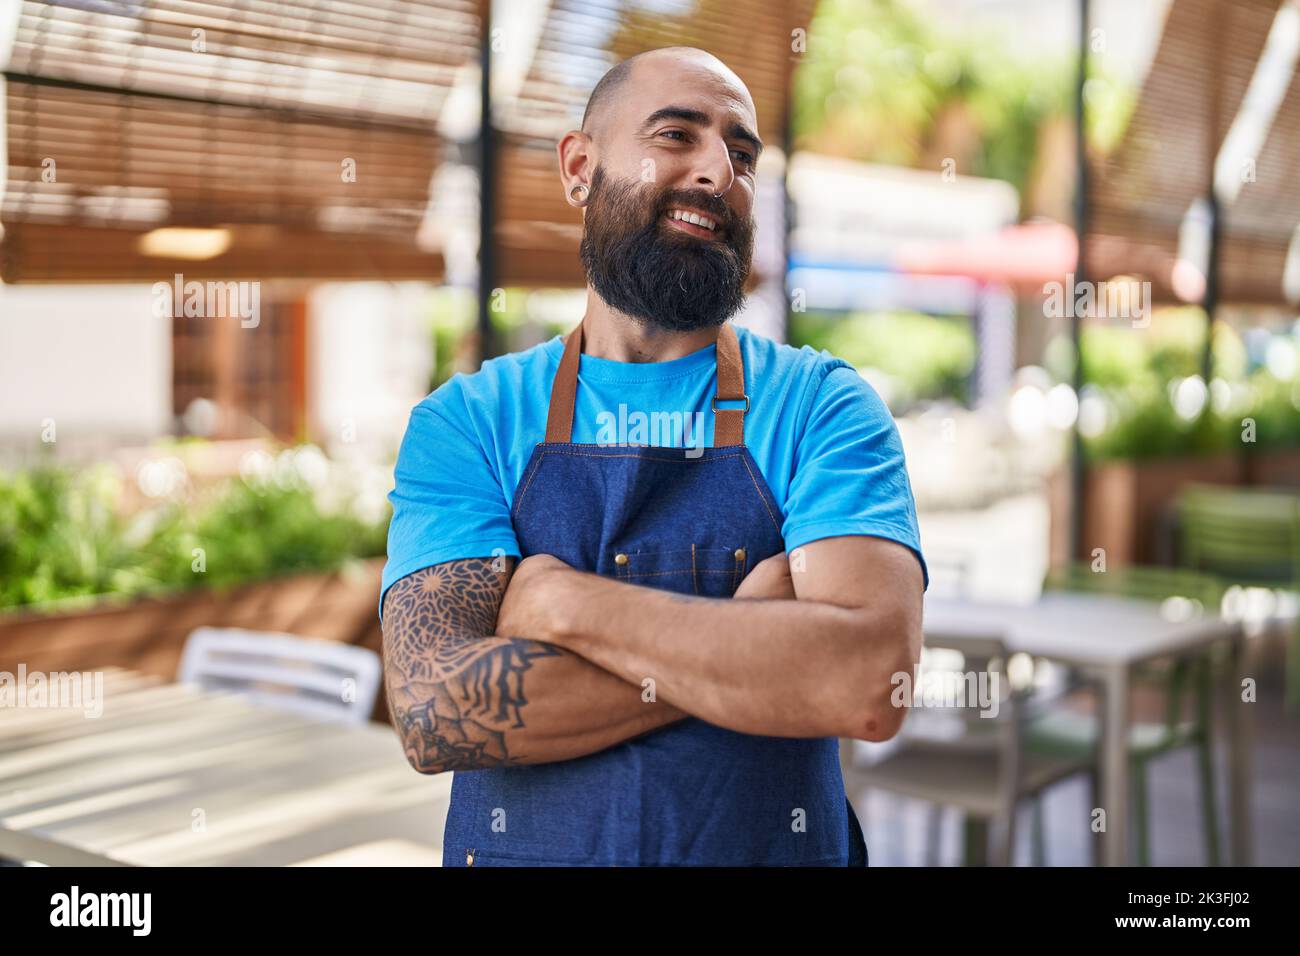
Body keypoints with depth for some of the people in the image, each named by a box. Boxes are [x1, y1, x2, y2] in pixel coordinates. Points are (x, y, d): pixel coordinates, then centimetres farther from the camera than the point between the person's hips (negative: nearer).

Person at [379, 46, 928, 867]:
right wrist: (749, 639, -20)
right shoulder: (464, 421, -5)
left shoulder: (825, 407, -7)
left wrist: (565, 601, -19)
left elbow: (870, 682, -22)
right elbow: (434, 712, -17)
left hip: (773, 846, 0)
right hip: (525, 847, 0)